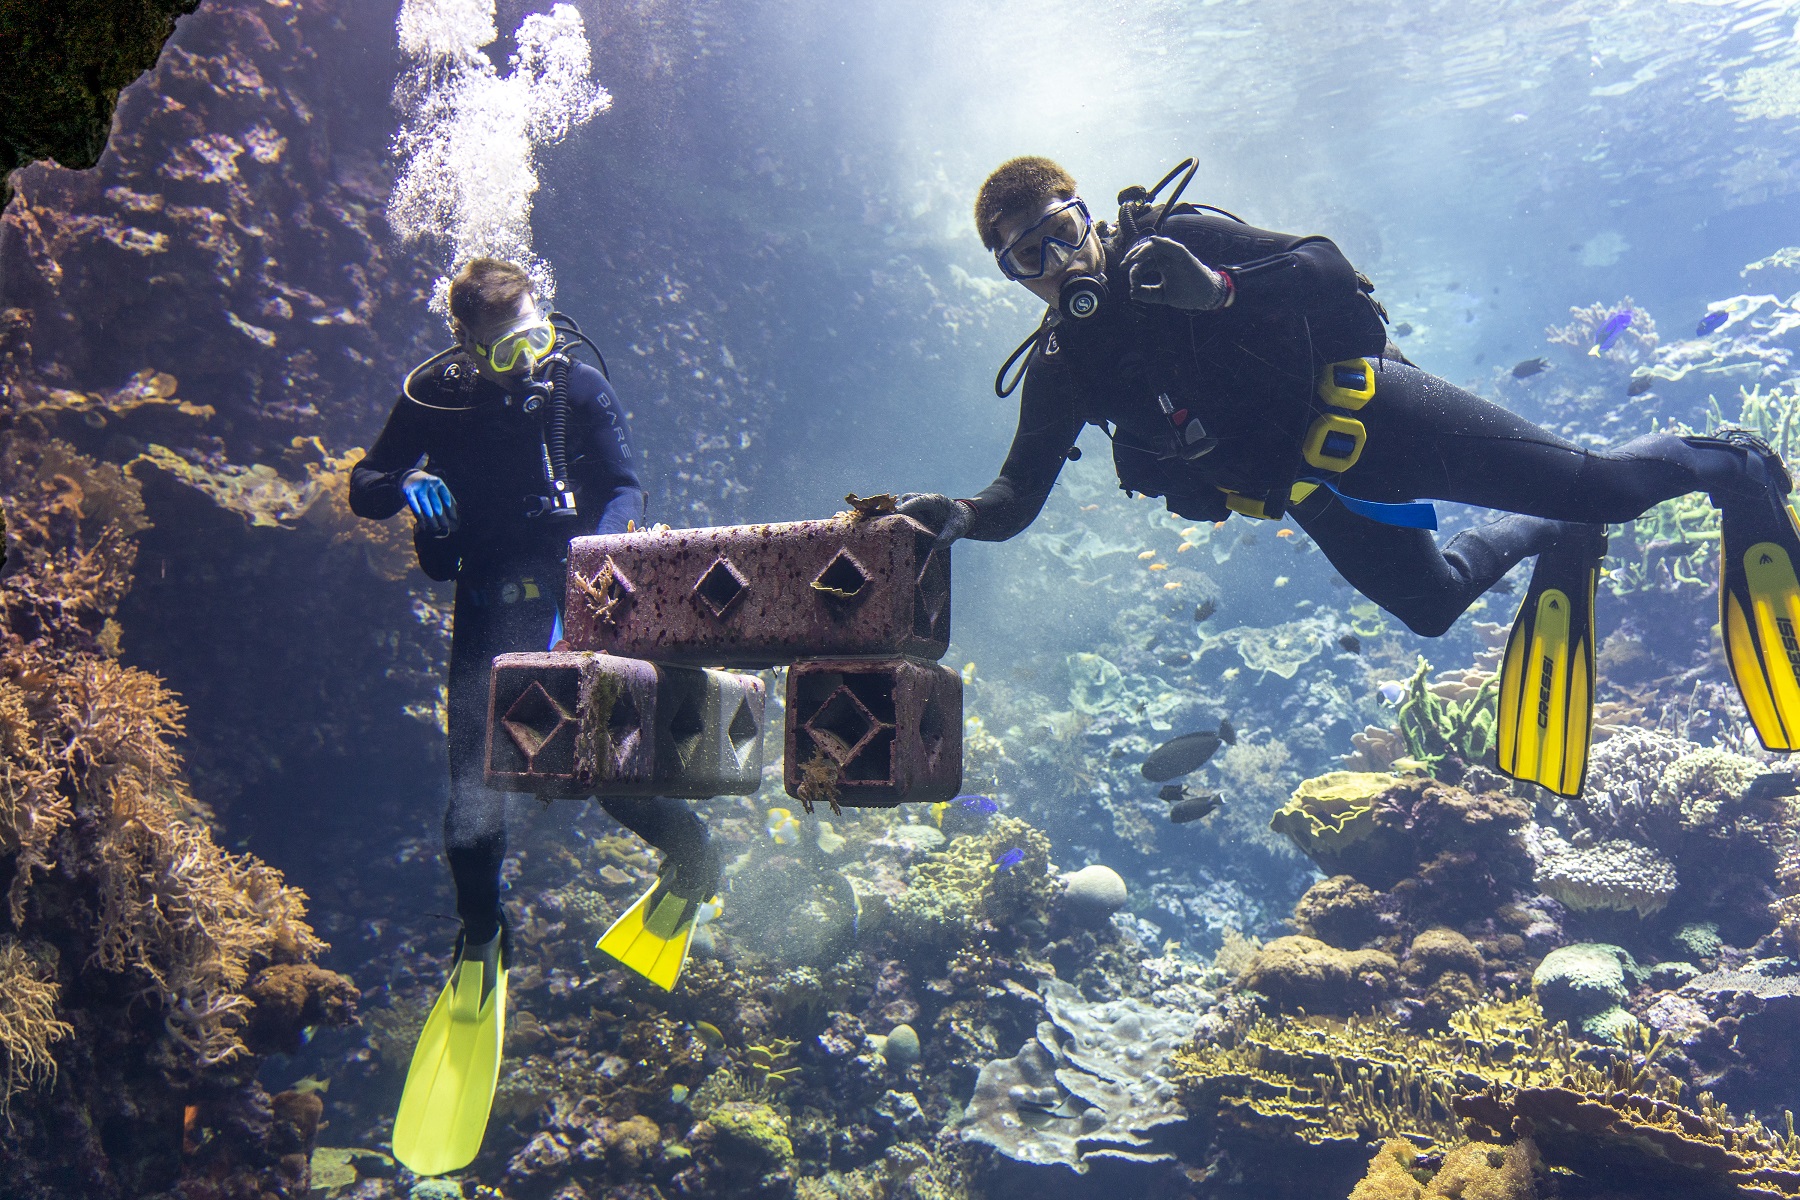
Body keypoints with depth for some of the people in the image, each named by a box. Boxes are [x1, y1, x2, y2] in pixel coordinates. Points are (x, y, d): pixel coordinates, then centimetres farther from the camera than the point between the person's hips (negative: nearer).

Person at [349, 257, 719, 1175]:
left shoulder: (578, 387, -1)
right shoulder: (433, 398, 2)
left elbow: (627, 488, -3)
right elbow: (364, 487, 10)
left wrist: (598, 539, -24)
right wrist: (405, 488, -13)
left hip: (574, 592, -1)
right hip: (488, 604, 1)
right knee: (473, 786, -9)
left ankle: (692, 855, 15)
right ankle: (480, 942, 15)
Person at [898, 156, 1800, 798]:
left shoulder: (1174, 239, -12)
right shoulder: (1061, 368, -2)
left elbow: (1326, 269, -16)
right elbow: (1016, 498, -6)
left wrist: (1218, 289, -33)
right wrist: (954, 515, -28)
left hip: (1364, 408, -5)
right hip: (1317, 496, 5)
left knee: (1599, 487, -7)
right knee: (1431, 604, 16)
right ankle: (1555, 542, 43)